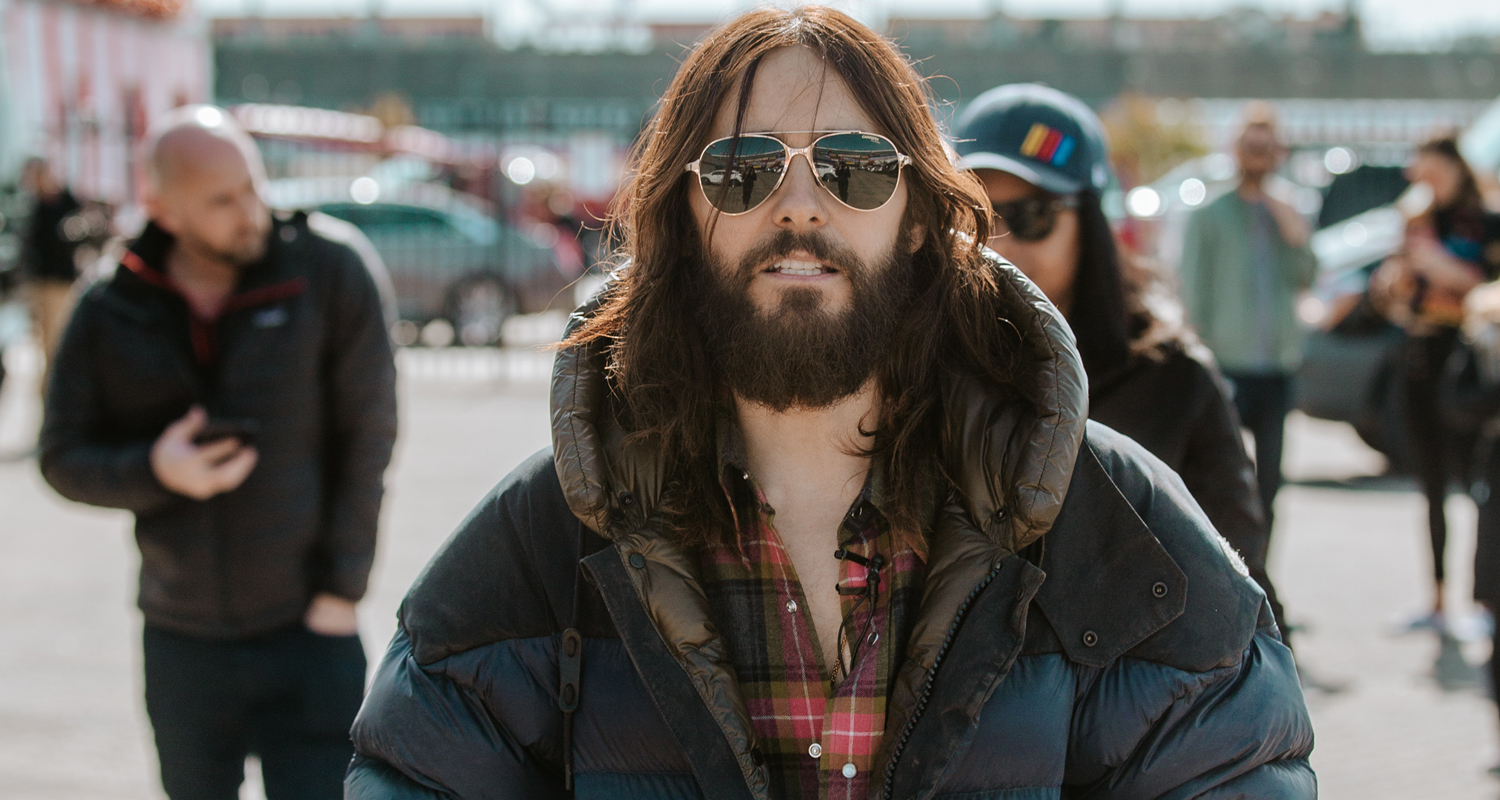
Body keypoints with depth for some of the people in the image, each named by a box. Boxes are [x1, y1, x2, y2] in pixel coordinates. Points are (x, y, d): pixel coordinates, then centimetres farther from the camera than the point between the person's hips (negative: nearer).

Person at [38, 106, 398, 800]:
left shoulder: (327, 268, -10)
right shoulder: (110, 316, -2)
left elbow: (369, 431, -7)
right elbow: (64, 460, 3)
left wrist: (341, 588, -8)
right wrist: (152, 470, -18)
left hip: (308, 635, -3)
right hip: (181, 643, 3)